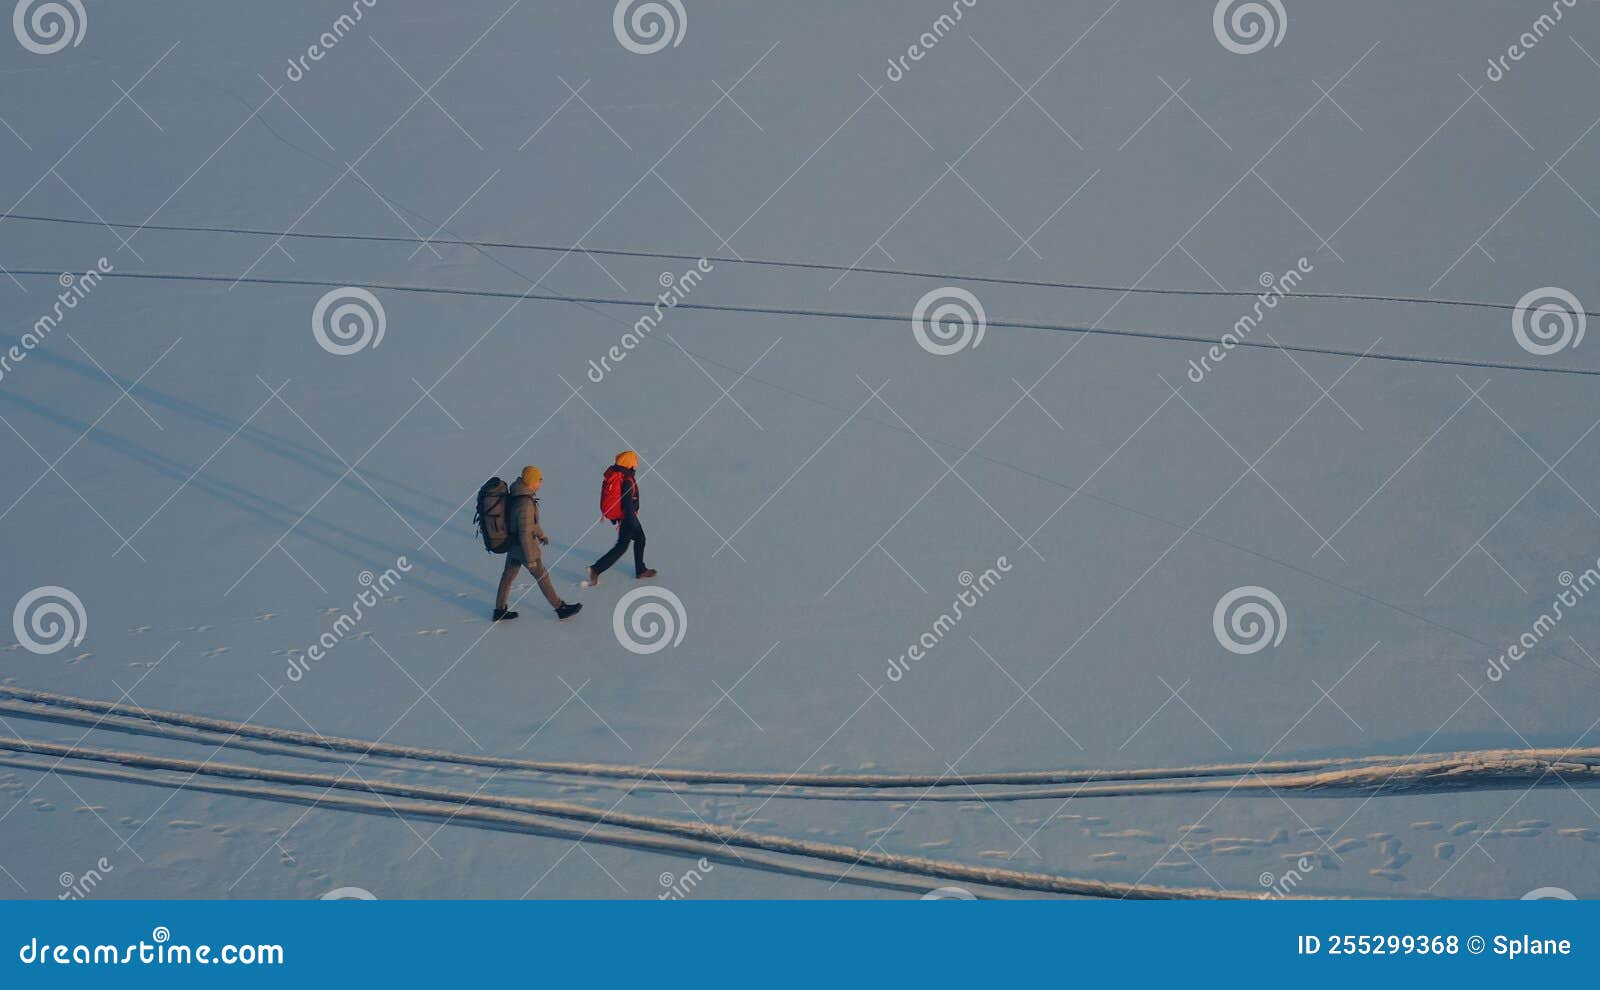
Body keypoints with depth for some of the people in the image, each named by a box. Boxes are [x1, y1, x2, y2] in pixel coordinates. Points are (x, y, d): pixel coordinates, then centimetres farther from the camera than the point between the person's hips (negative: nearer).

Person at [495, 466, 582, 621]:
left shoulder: (515, 495, -1)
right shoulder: (526, 504, -31)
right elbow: (525, 534, -28)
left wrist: (540, 534, 28)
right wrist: (530, 559, -21)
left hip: (512, 544, 8)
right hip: (524, 547, -8)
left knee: (508, 574, 18)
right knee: (542, 577, 6)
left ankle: (500, 610, 28)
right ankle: (561, 608, 20)